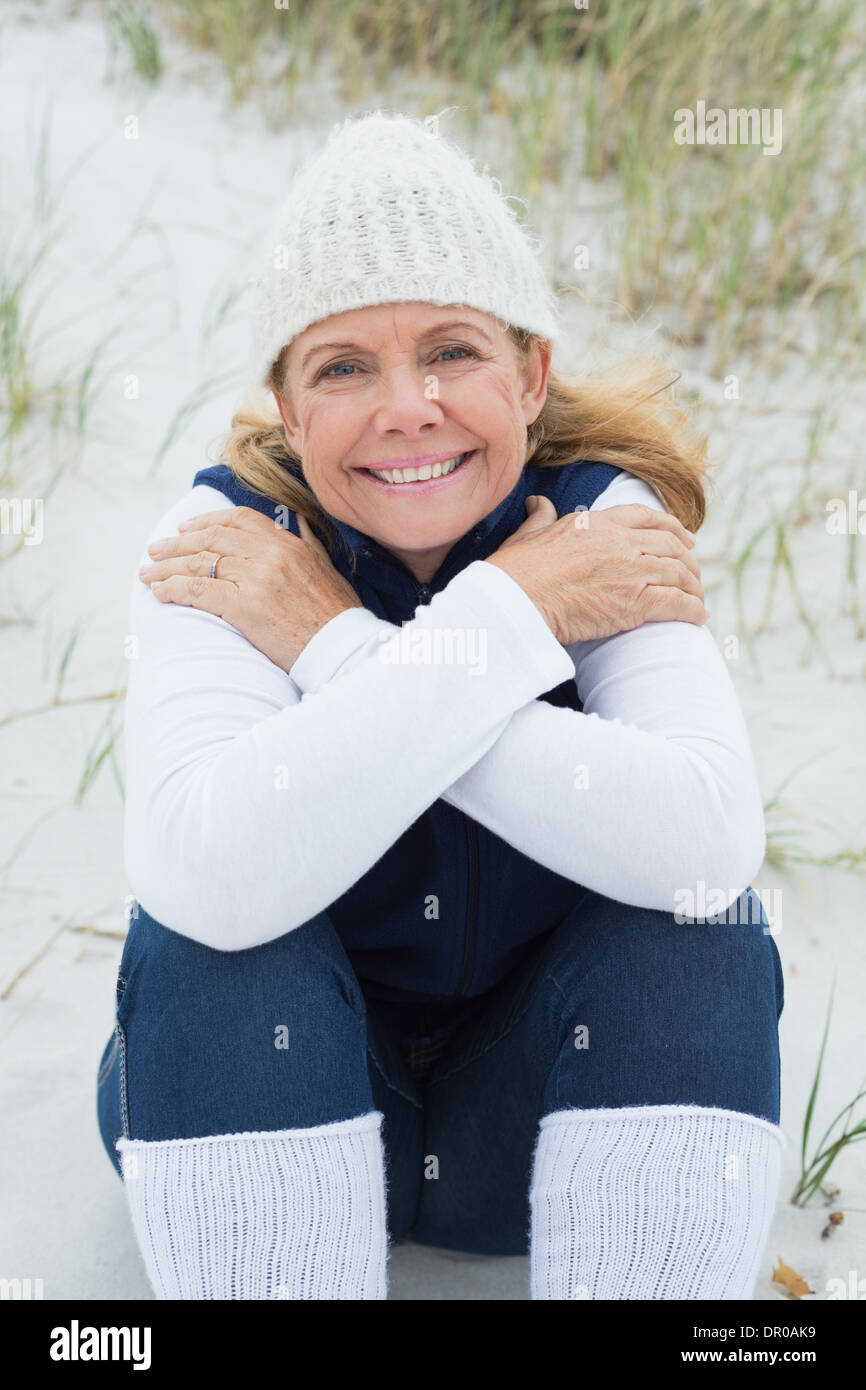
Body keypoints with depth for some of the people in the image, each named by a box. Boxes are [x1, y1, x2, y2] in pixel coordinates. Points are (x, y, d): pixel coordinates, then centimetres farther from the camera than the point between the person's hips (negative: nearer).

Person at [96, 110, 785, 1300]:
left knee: (696, 933, -26)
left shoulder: (605, 520, -15)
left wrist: (335, 646, -30)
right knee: (210, 931, -29)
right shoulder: (229, 534, -17)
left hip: (559, 1098, 1)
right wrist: (508, 614, -32)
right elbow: (205, 874, -37)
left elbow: (709, 842, -34)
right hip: (271, 1097, 0)